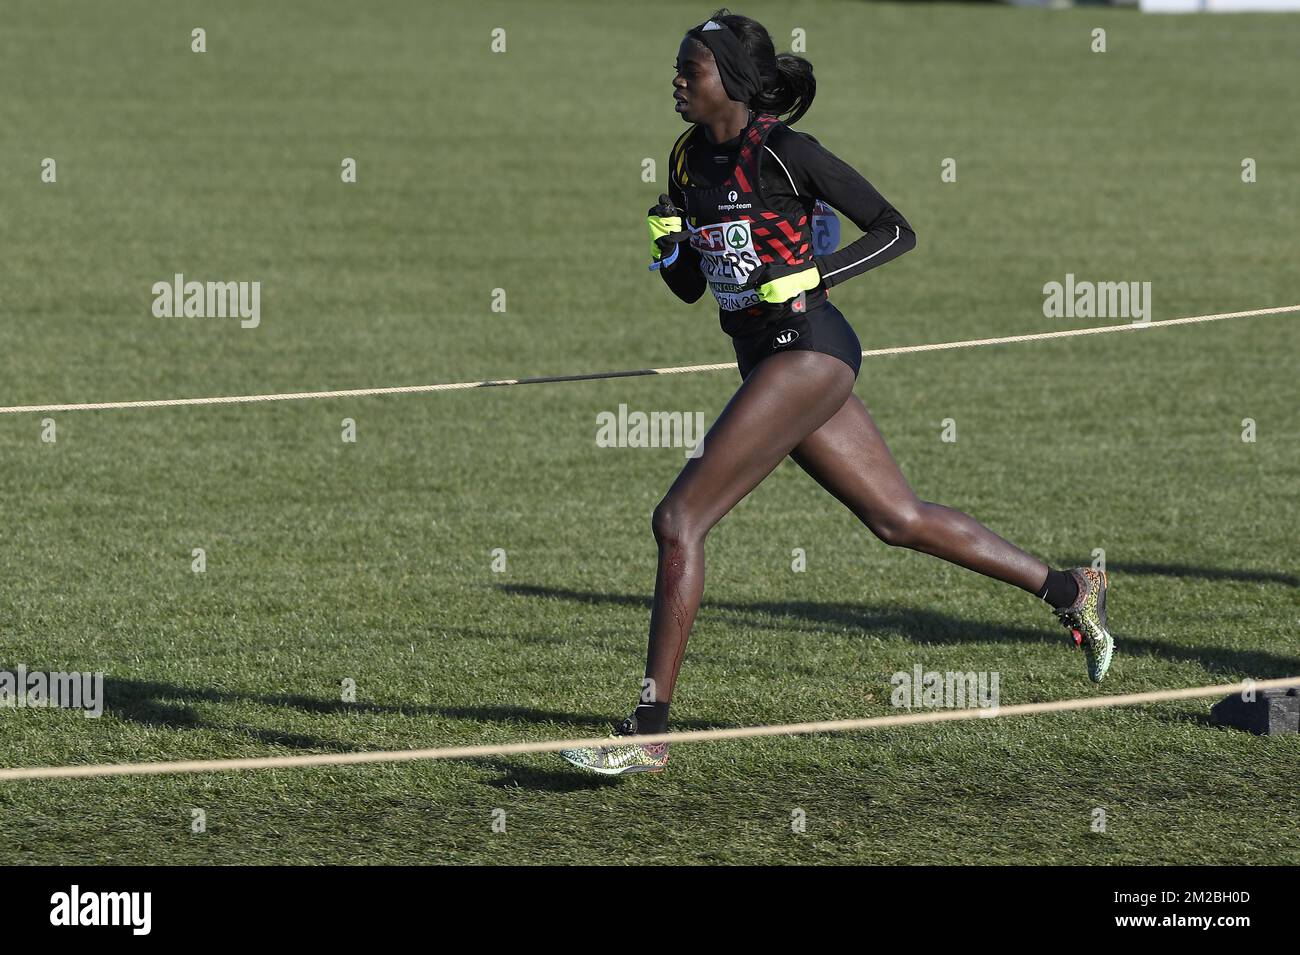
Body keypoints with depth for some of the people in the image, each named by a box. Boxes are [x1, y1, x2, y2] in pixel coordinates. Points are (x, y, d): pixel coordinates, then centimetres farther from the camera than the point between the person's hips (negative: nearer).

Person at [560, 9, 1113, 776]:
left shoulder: (782, 151, -12)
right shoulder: (690, 159, 10)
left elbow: (897, 231, -7)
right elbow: (689, 286, 18)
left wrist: (811, 277, -18)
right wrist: (667, 243, -2)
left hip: (807, 350, -9)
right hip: (766, 361, 9)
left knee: (680, 519, -13)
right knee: (898, 518, 14)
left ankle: (648, 732, -11)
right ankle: (1069, 591, 27)